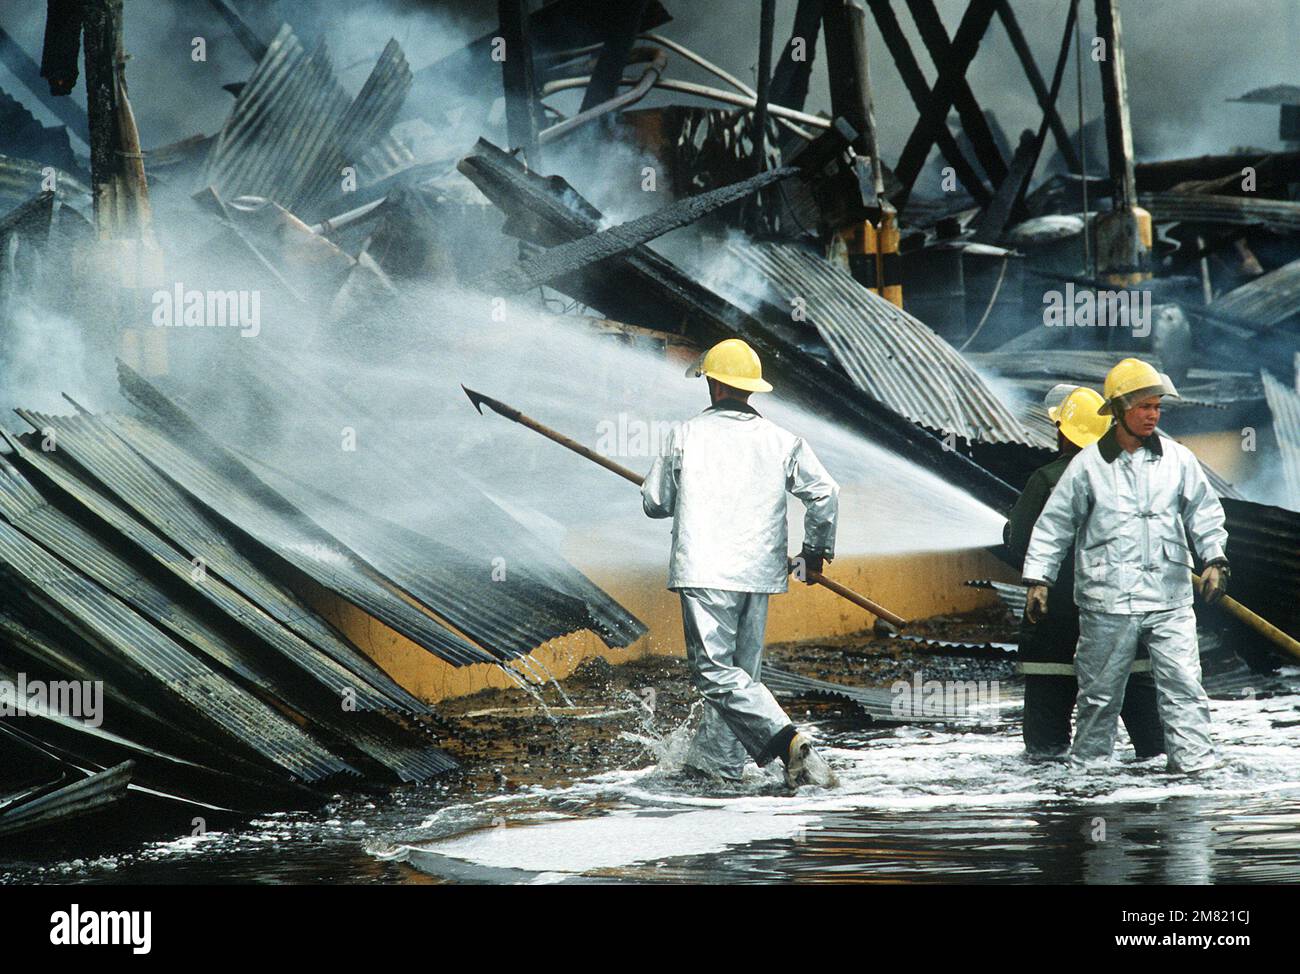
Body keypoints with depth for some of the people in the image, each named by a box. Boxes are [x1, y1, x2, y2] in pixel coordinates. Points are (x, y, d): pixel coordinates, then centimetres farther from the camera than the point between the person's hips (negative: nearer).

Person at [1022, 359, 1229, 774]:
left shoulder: (1178, 459, 7)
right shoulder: (1088, 465, 1)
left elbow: (1205, 512, 13)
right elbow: (1054, 524, 6)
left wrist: (1215, 559, -1)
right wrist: (1038, 579, 4)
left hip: (1170, 599, 2)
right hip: (1107, 602, -1)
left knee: (1183, 684, -6)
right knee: (1099, 691, 7)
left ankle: (1194, 760, -3)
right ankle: (1088, 765, 19)